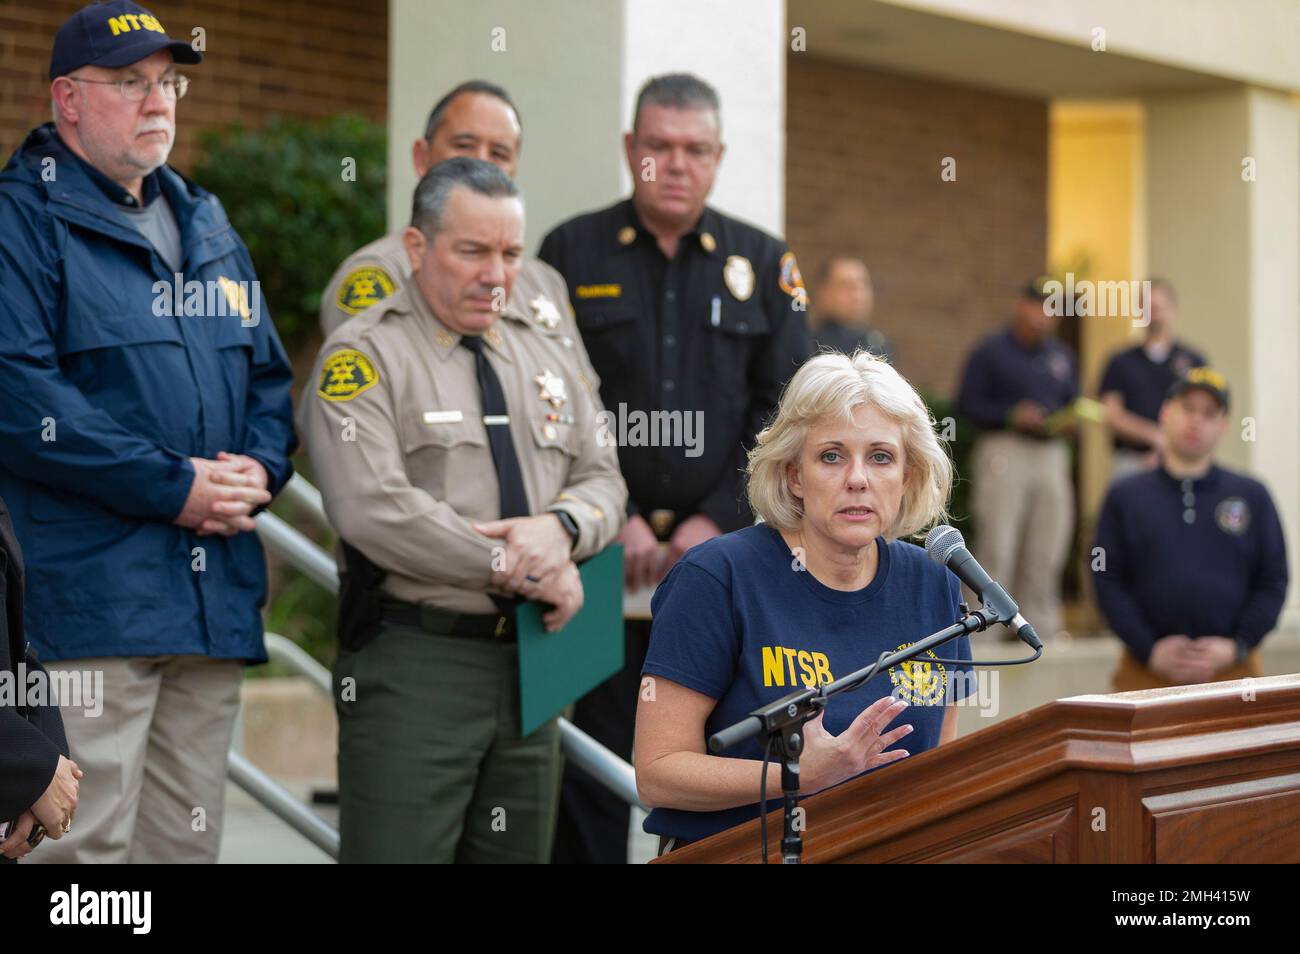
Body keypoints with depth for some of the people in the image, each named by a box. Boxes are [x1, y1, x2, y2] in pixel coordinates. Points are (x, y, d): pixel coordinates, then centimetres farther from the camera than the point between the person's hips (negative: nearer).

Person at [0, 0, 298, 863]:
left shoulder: (207, 226, 21)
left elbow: (268, 376, 24)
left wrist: (259, 469, 1)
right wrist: (174, 486, -16)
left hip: (216, 593, 7)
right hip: (86, 590, -7)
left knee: (188, 838, 10)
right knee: (86, 837, -9)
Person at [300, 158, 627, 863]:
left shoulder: (544, 355, 17)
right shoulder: (364, 356, -6)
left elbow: (602, 480, 15)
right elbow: (375, 508, -19)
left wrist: (560, 527, -10)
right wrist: (516, 567, -15)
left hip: (528, 661, 6)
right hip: (412, 666, -6)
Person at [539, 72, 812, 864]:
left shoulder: (764, 263, 8)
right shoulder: (572, 254, 4)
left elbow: (787, 409, 3)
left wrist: (719, 520, -8)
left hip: (725, 553, 1)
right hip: (599, 553, -1)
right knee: (596, 763, 1)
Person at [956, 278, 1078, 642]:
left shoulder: (1062, 355, 17)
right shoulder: (991, 351, 0)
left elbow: (1073, 403, 22)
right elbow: (967, 403, -4)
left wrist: (1069, 422, -1)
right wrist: (1012, 416, -15)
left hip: (1051, 452, 5)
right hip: (1004, 448, -5)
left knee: (1047, 550, 4)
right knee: (997, 546, -9)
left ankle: (1040, 626, 12)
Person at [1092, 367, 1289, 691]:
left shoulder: (1252, 495, 12)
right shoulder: (1125, 496, 10)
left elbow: (1273, 581, 8)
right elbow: (1107, 582, 3)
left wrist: (1237, 647, -5)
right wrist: (1150, 650, -8)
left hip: (1232, 669, 1)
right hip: (1147, 671, 0)